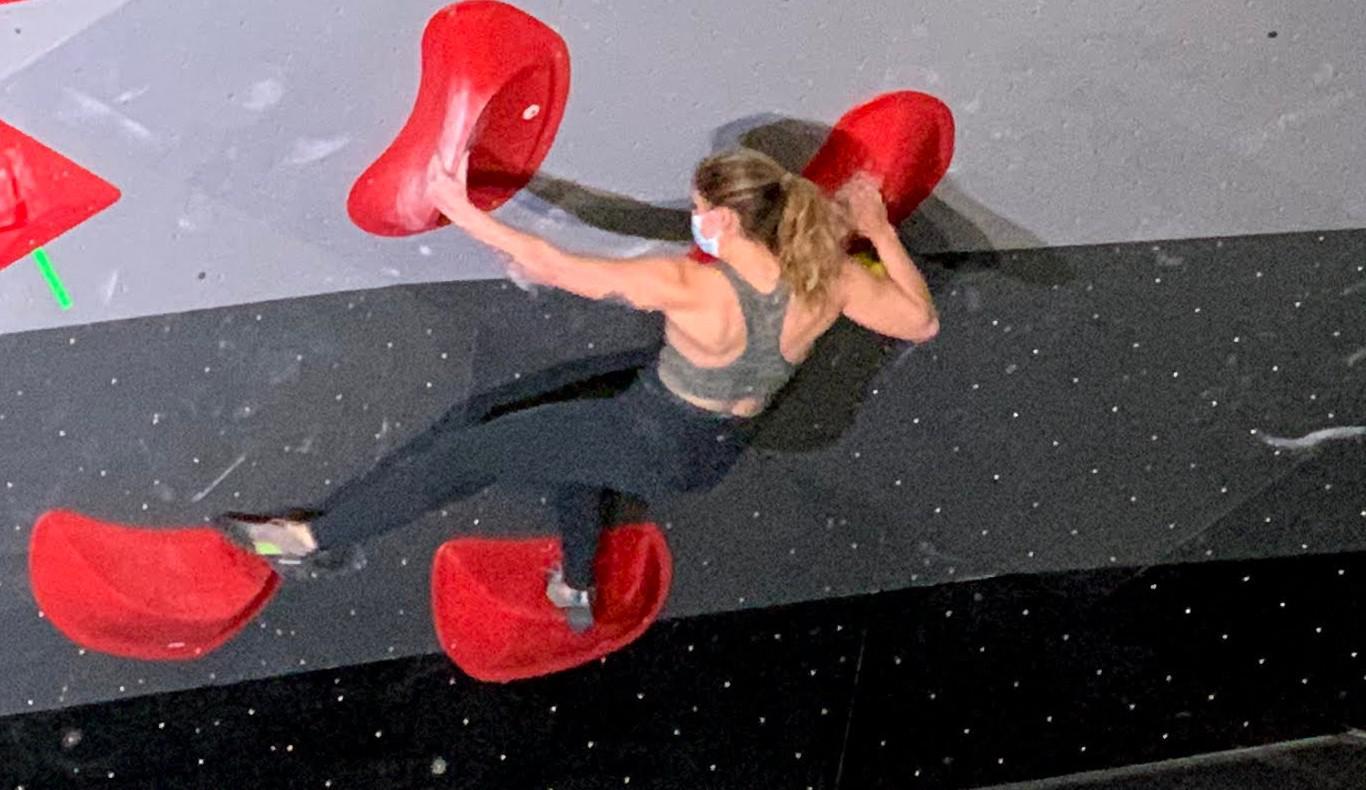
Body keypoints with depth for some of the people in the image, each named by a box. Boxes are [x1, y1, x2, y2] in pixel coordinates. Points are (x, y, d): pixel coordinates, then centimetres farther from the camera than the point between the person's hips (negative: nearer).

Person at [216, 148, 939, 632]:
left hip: (649, 443, -7)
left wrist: (465, 213, -17)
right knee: (572, 434, 34)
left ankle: (320, 538, 12)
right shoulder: (827, 280, -17)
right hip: (716, 453, 7)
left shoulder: (690, 285, -31)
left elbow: (556, 268, -28)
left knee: (466, 450, 3)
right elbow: (921, 322, -4)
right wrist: (880, 231, 4)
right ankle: (577, 586, 47)